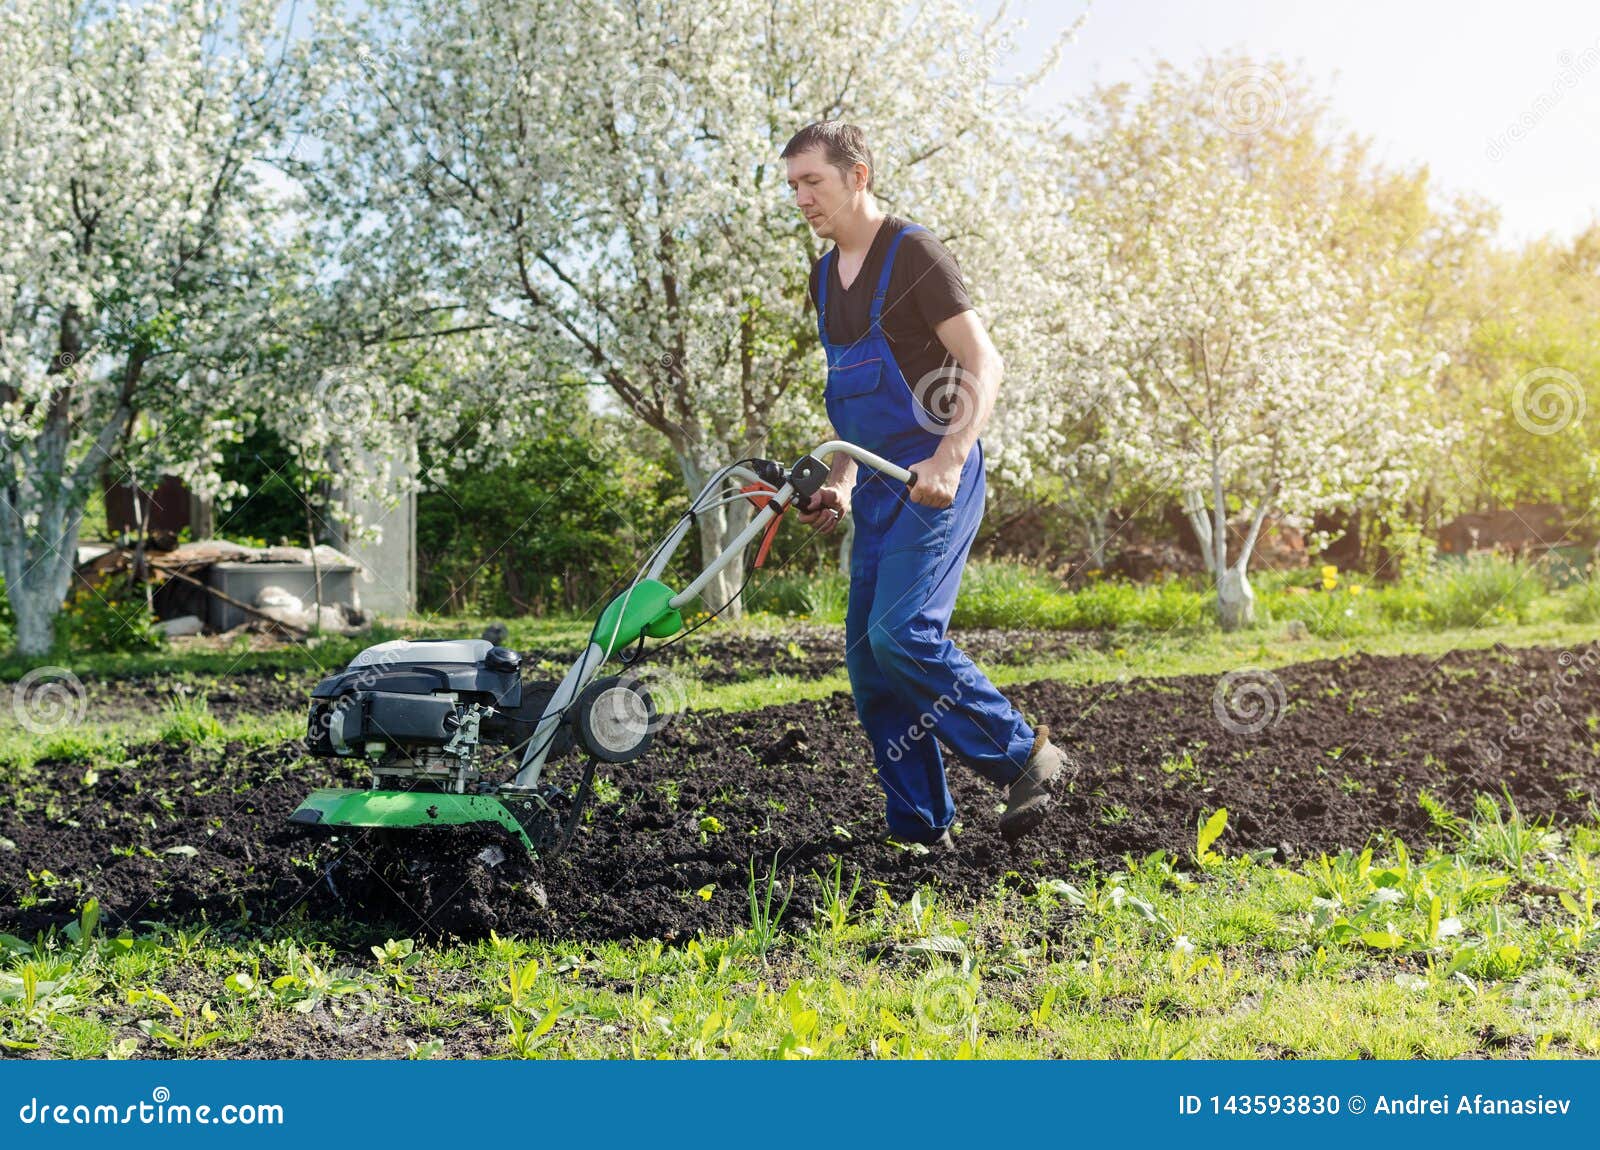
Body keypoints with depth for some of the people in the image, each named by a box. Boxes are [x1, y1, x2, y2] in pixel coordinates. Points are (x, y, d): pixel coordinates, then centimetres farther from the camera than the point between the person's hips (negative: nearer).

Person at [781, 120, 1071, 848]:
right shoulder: (825, 278, 16)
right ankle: (918, 828, 11)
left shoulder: (913, 254, -9)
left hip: (935, 480, -8)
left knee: (902, 633, -20)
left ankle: (1025, 756, -3)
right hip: (880, 487, 9)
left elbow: (984, 366, -15)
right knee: (867, 653, 4)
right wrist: (838, 483, 15)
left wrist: (947, 461, -27)